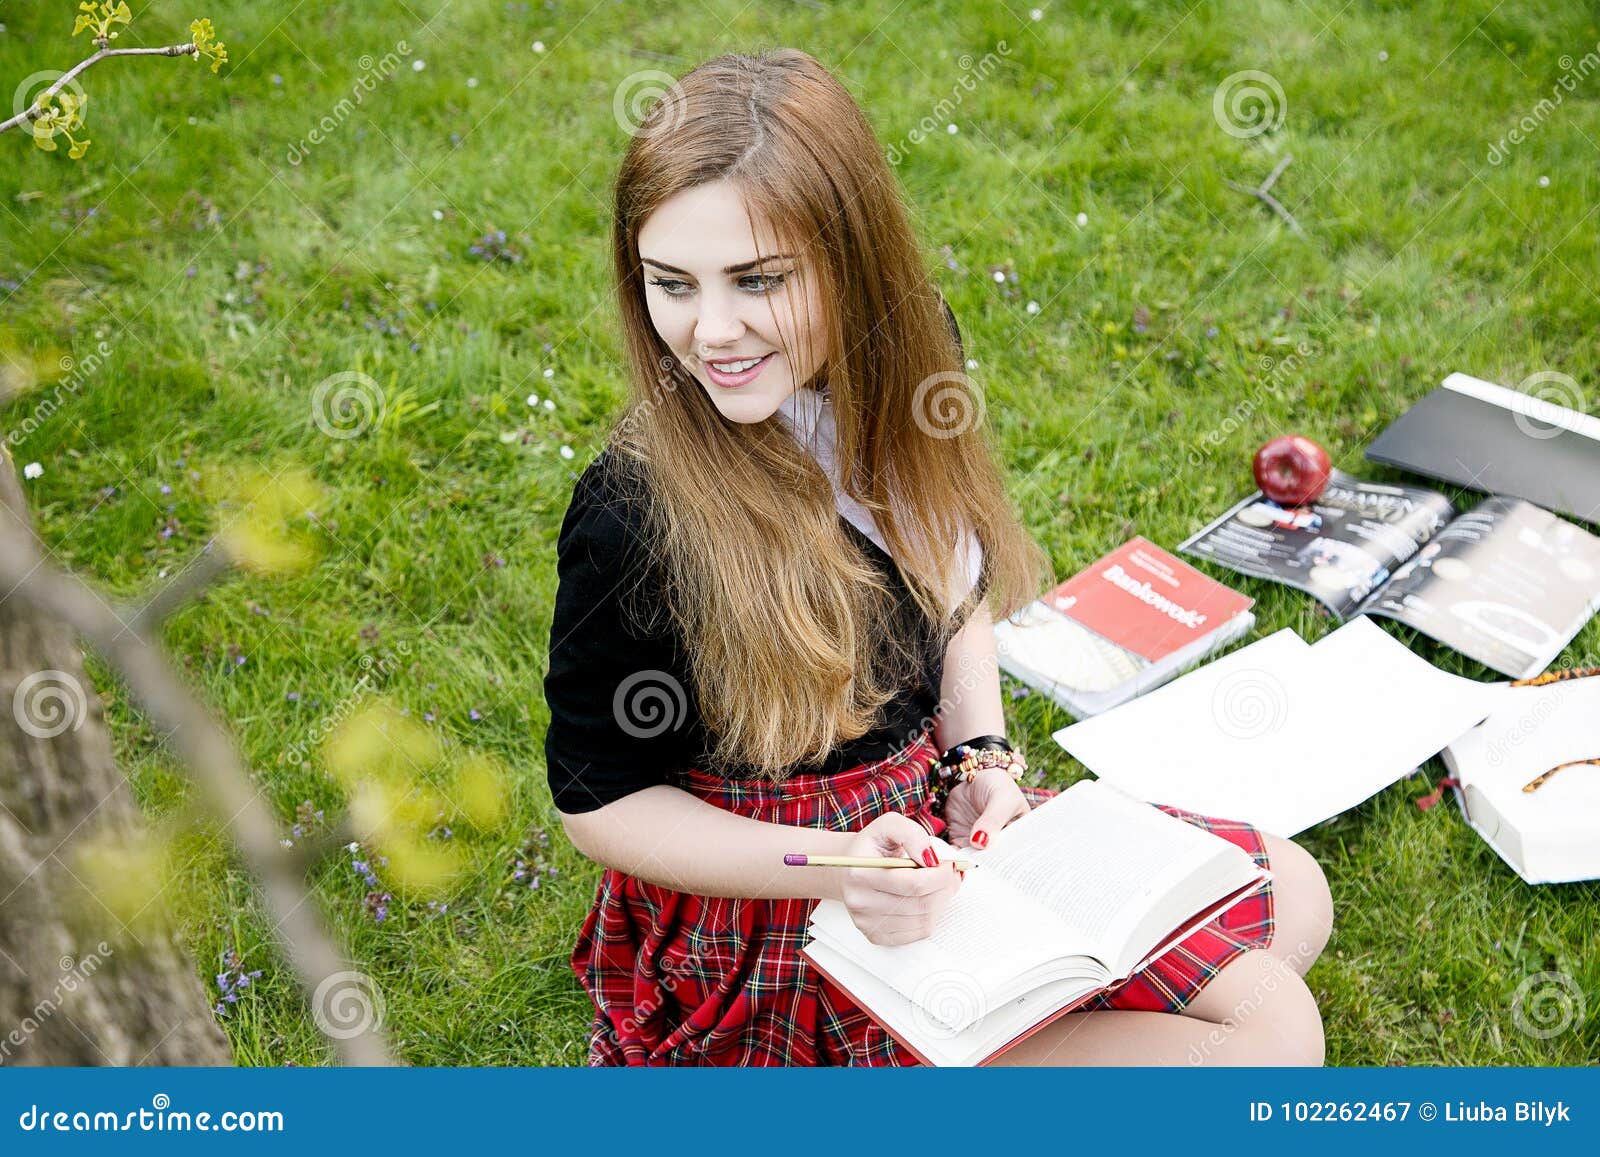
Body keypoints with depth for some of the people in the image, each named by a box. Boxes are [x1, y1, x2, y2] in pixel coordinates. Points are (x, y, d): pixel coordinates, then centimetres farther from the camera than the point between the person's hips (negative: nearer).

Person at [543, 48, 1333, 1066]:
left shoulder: (908, 358, -8)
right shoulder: (636, 517, -28)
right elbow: (599, 802, -16)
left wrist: (981, 755, -6)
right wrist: (841, 866, -28)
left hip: (937, 811, 7)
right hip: (779, 907, -7)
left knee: (1290, 897, 15)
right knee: (1272, 1032, -9)